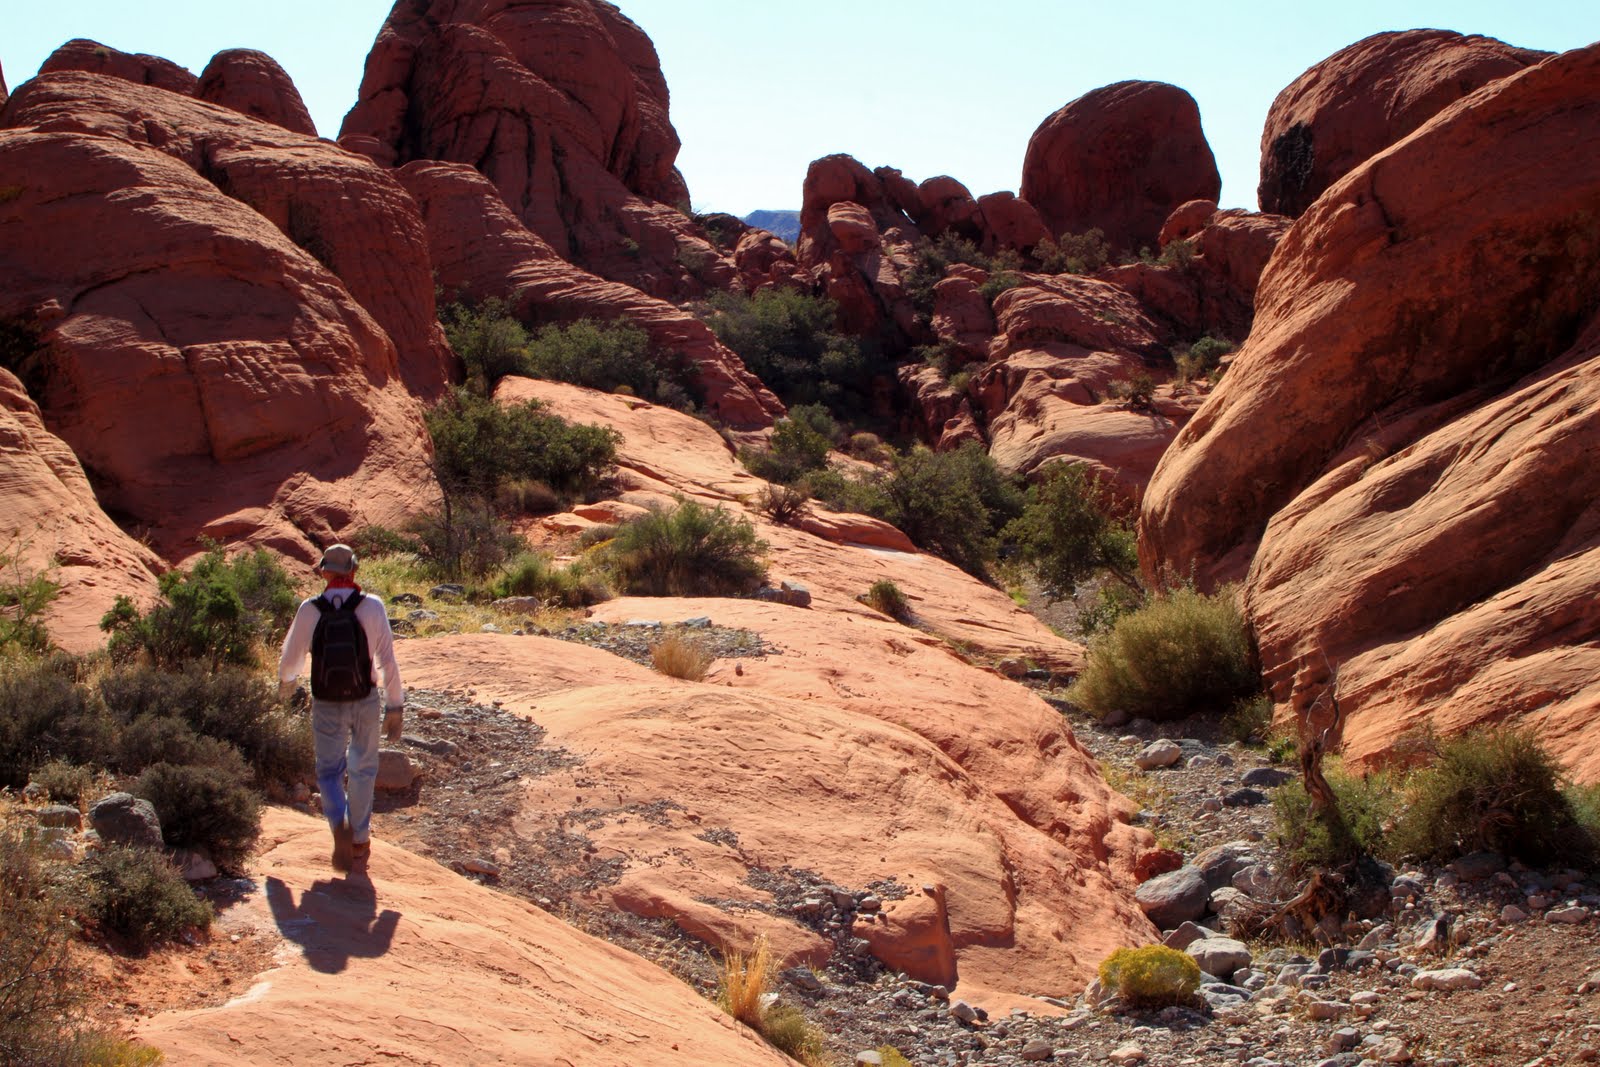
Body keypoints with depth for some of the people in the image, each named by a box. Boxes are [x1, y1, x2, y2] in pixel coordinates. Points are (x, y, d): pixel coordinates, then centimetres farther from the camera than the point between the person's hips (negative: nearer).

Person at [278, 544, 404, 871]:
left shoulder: (310, 609, -9)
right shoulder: (372, 607, -10)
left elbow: (291, 657, 3)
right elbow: (387, 660, -10)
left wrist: (286, 680, 26)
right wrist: (395, 706, -2)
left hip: (327, 705, 0)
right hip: (365, 701, 0)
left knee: (329, 771, 14)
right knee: (363, 769, 19)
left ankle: (340, 826, -12)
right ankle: (360, 838, 27)